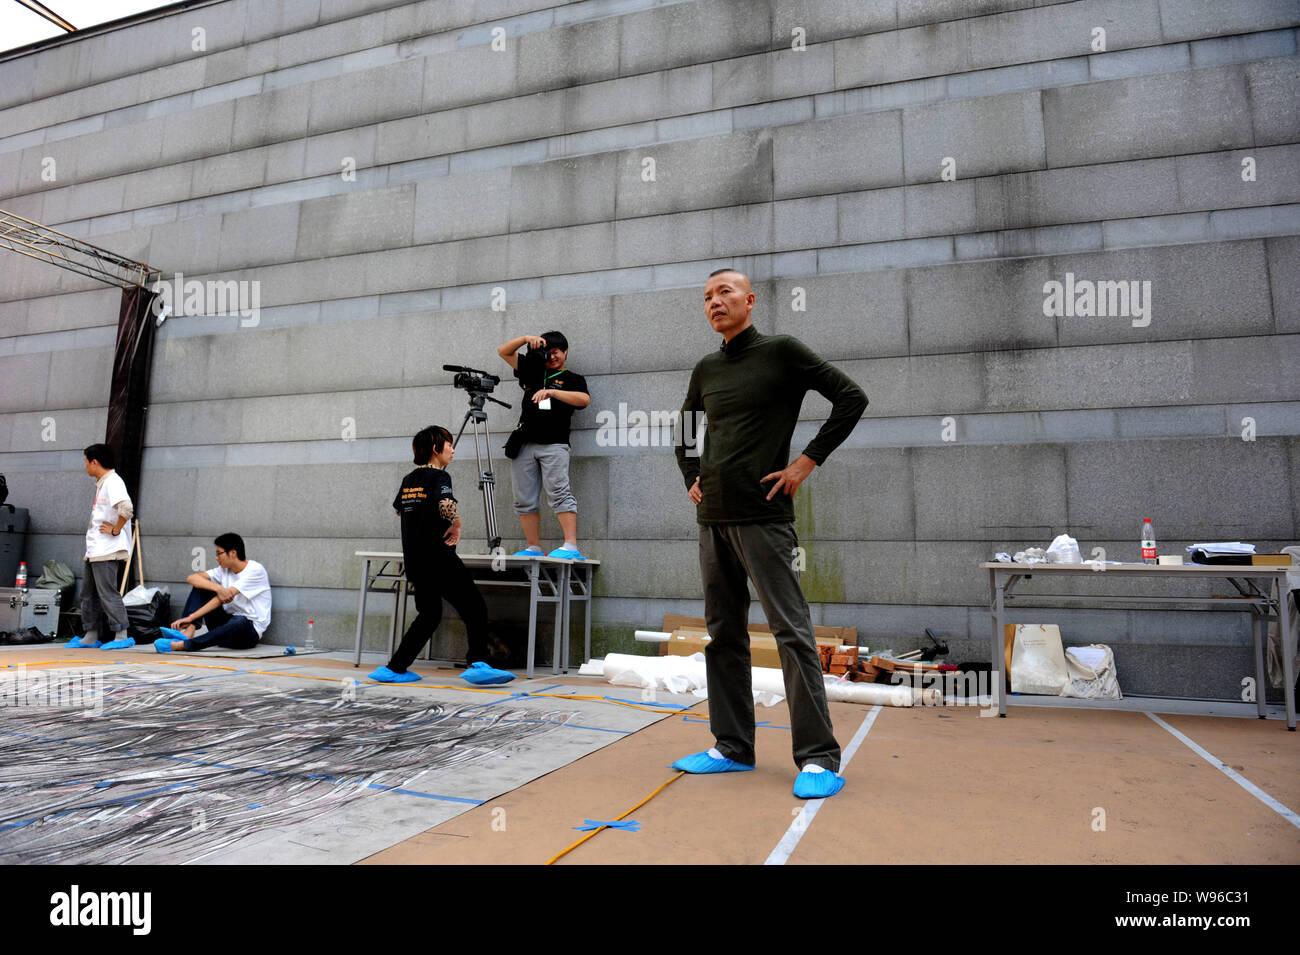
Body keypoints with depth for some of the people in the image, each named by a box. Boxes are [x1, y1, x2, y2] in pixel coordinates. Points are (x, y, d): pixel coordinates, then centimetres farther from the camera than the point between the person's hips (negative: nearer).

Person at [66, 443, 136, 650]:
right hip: (94, 551, 11)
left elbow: (126, 508, -30)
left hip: (107, 551, -11)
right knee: (88, 594, 14)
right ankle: (90, 637, 21)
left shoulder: (113, 482, -13)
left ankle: (122, 636, -5)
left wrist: (115, 530, -19)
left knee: (107, 593, -9)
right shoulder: (101, 484, 19)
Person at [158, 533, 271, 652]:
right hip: (228, 621, 6)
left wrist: (191, 617, -24)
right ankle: (188, 633, -23)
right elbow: (191, 578, -6)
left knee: (239, 622, -42)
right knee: (200, 587, -4)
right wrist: (217, 588, -26)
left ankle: (180, 645, -42)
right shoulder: (224, 570, 9)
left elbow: (222, 598, -20)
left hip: (250, 631, -6)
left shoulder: (255, 570, -12)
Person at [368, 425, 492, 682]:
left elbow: (398, 508, 30)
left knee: (429, 614, 18)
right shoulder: (439, 476, -11)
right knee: (475, 609, -1)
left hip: (414, 562, 8)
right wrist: (456, 525, -13)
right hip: (439, 559, -8)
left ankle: (395, 668, 15)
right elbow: (446, 505, -30)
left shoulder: (408, 480, 12)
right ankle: (477, 662, -12)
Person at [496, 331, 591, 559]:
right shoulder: (533, 371, 24)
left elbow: (584, 399, -8)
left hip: (554, 445, -5)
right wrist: (525, 339, 10)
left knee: (559, 493, -16)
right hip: (525, 444, 5)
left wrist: (551, 392, -14)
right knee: (525, 500, 2)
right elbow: (504, 352, 25)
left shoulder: (572, 379, 12)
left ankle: (571, 547, -20)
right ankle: (534, 548, 6)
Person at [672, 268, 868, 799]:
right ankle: (732, 747, 21)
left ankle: (819, 758, 2)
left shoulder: (781, 352, -1)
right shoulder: (706, 370, 16)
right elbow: (685, 428, 31)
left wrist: (808, 460, -9)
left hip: (762, 516, -7)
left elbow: (851, 397, -5)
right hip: (713, 519, 7)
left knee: (792, 633, -6)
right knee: (723, 635, 10)